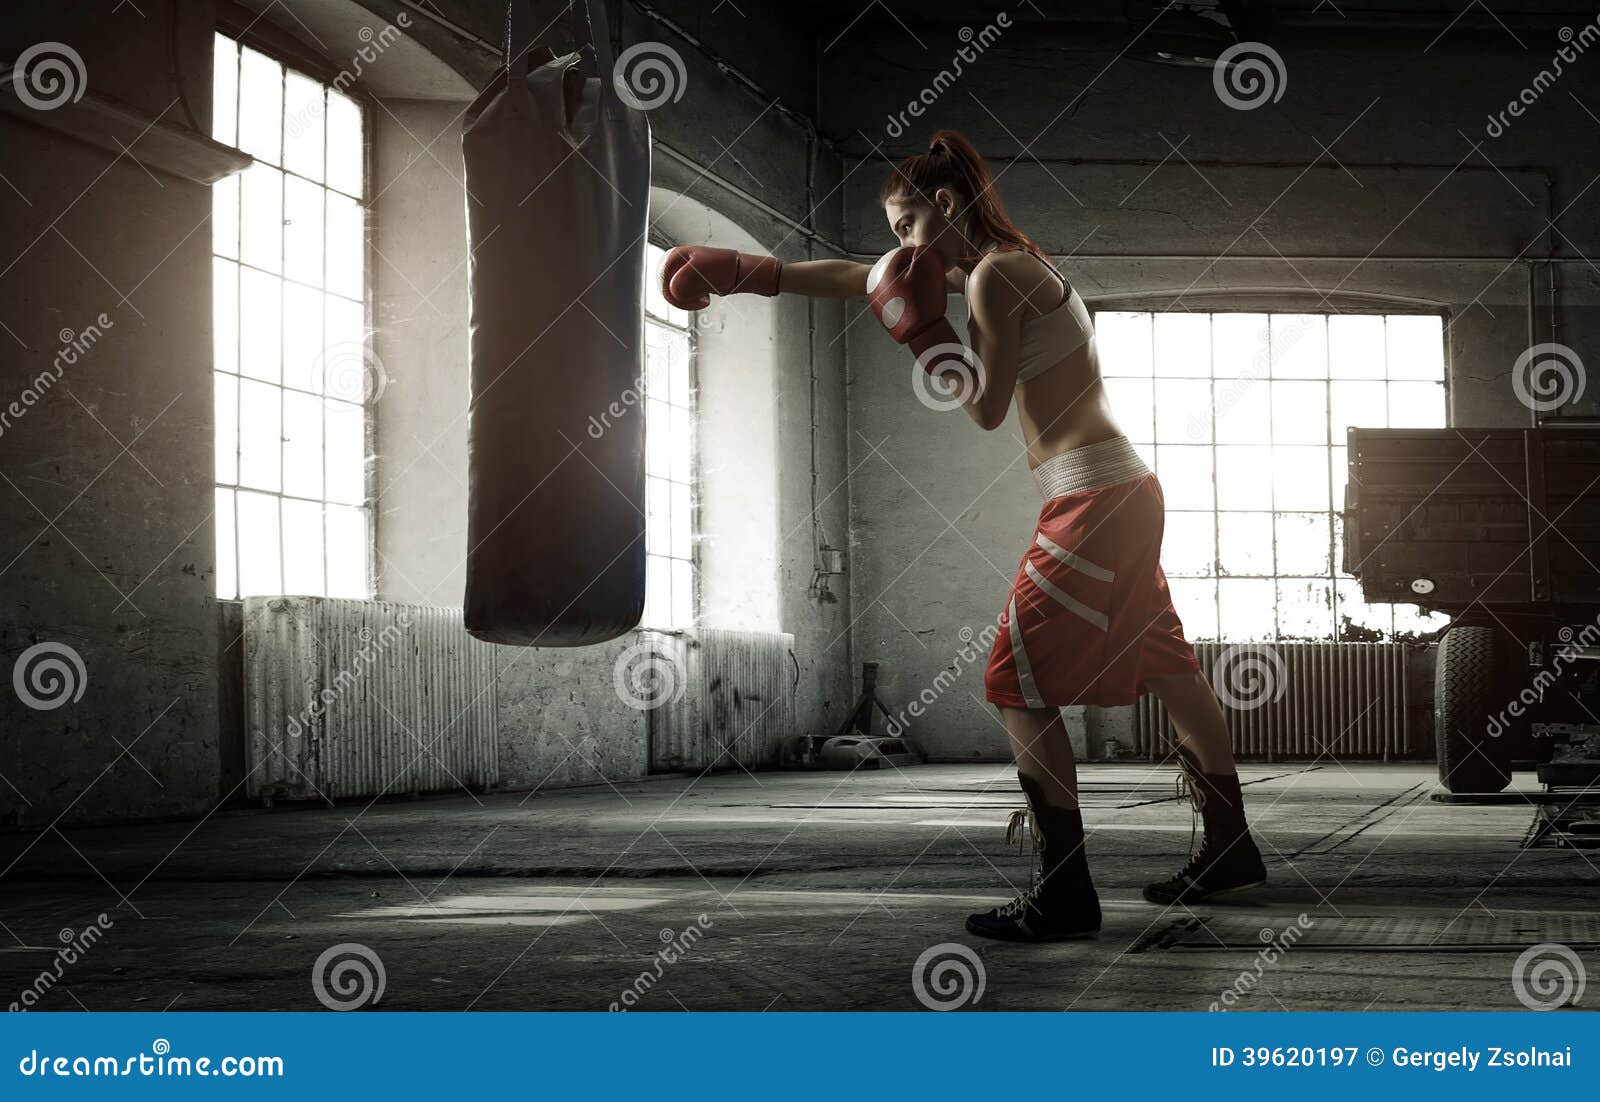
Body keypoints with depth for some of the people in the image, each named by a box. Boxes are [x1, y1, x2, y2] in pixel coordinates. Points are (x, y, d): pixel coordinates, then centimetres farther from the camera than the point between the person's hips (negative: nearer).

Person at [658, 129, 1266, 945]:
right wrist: (745, 273, 26)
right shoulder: (1002, 263, 17)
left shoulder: (993, 276, -12)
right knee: (1162, 666, 16)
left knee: (1019, 682, -7)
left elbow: (986, 408, -13)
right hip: (1122, 490, 10)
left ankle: (1065, 892, -7)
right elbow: (859, 279, 24)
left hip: (1093, 501, -10)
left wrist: (923, 332, -4)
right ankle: (1229, 848, 27)